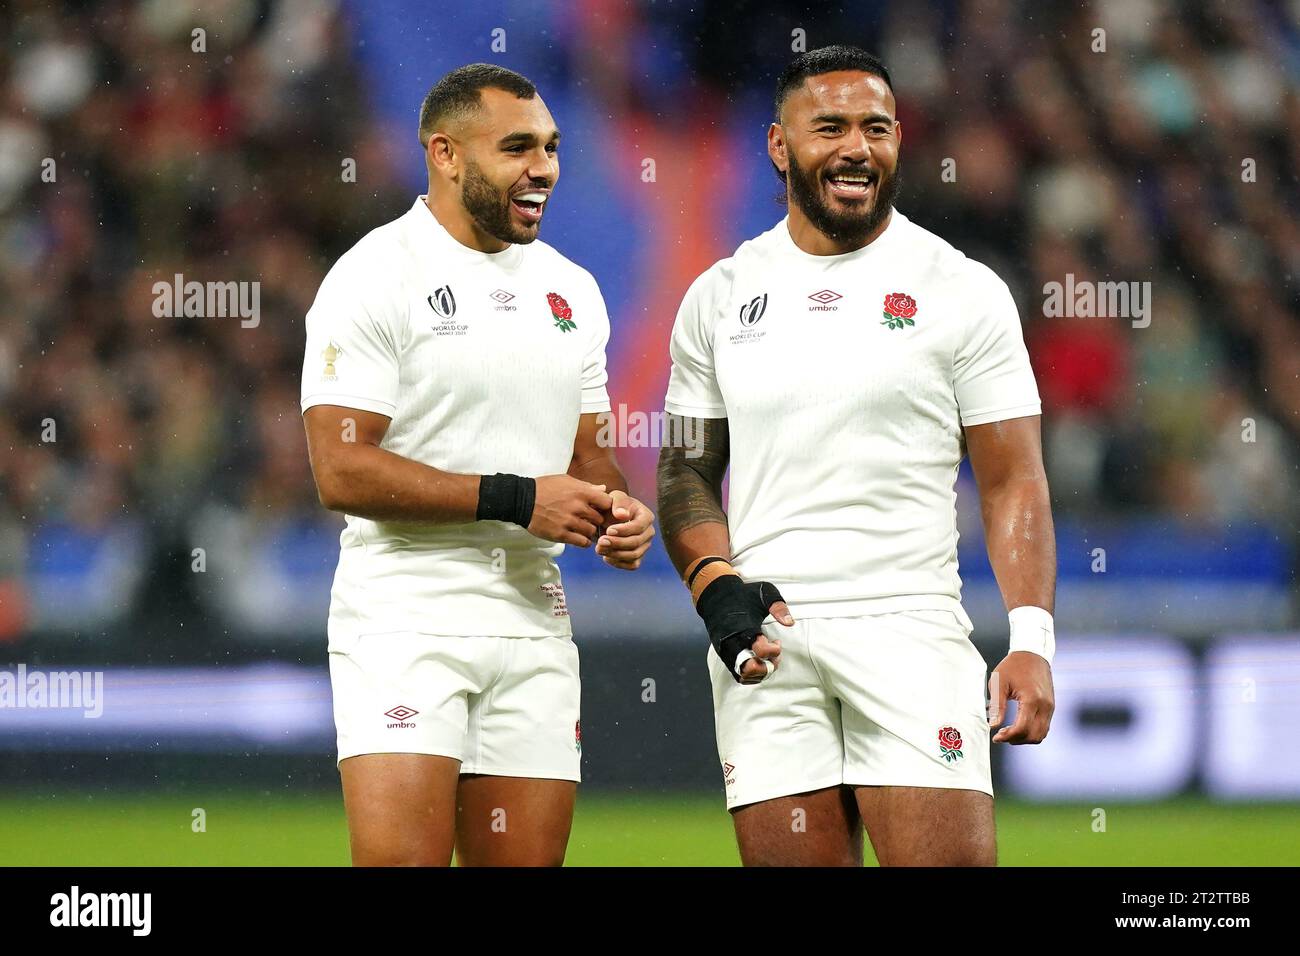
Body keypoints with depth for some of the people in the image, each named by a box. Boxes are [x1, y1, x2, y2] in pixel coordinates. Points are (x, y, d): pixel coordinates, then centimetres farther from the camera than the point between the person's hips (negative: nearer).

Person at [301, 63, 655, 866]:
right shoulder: (376, 279, -7)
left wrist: (616, 512, -1)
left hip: (533, 622, 7)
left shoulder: (570, 289, 15)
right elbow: (342, 470, -15)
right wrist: (515, 499, -16)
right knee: (403, 859, -18)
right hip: (405, 620, -6)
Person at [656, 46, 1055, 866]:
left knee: (952, 855, -15)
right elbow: (688, 469, 16)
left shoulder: (964, 291, 4)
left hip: (912, 632, -2)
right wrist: (715, 588, -3)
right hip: (763, 638, 2)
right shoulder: (721, 297, 12)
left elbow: (1013, 482, 2)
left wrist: (1032, 639, -9)